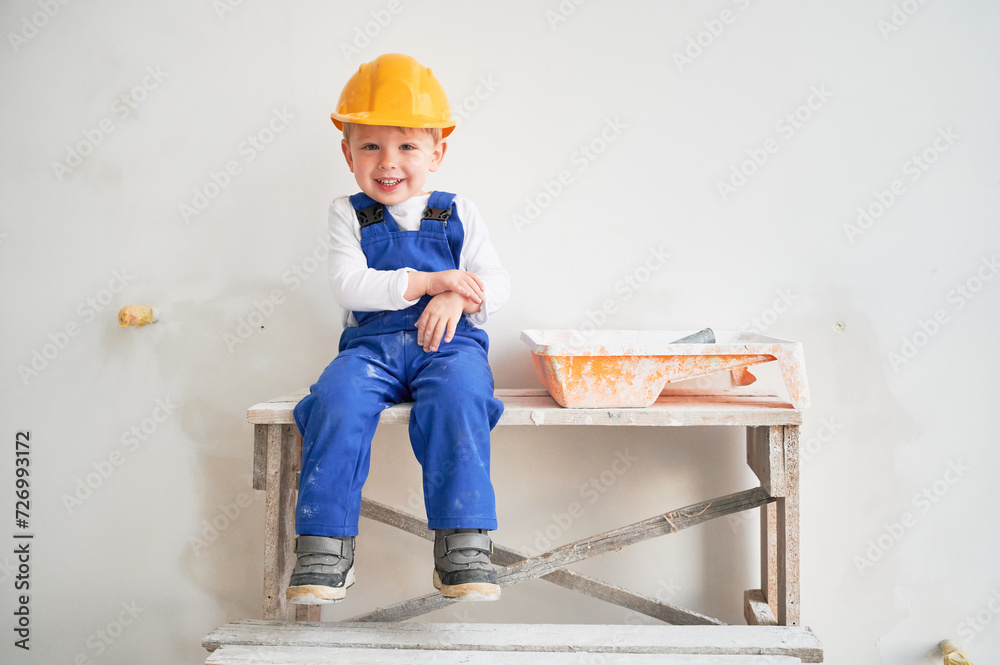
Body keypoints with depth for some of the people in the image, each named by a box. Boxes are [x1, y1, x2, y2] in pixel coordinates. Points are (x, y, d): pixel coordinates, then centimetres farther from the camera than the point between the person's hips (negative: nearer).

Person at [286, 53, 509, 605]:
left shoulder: (457, 213, 12)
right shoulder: (350, 215, 10)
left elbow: (496, 284, 5)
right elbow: (348, 285, -6)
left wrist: (456, 299, -19)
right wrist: (429, 280, -16)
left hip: (450, 342, 0)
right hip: (372, 342, 0)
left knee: (458, 395, -34)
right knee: (336, 399, -31)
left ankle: (464, 544, -31)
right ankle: (325, 547, -23)